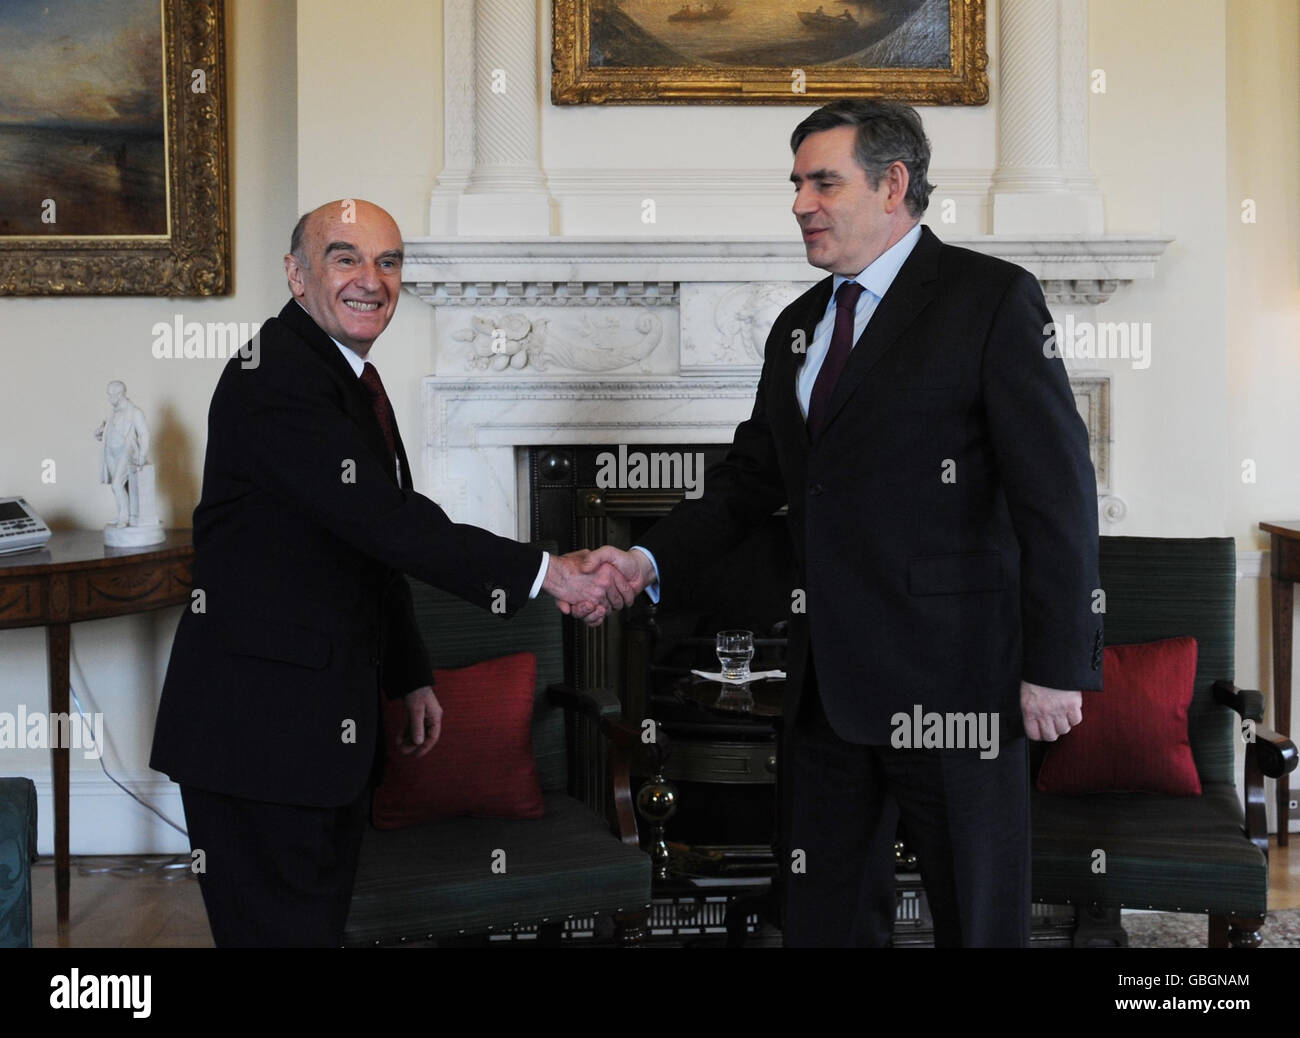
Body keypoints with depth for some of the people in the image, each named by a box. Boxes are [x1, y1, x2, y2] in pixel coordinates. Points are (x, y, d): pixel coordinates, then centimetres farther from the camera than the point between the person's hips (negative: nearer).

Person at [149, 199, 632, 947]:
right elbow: (382, 520, -26)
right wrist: (542, 572, -25)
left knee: (323, 917, 15)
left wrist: (411, 676, 23)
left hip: (331, 713, 10)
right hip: (260, 719, -10)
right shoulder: (272, 379, -17)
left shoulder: (354, 378, 15)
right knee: (283, 926, -5)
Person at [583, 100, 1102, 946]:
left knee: (980, 919, 4)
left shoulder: (992, 299, -6)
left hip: (951, 677, -7)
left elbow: (1058, 492, -10)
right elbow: (750, 481, 18)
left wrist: (1058, 665, -14)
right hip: (830, 677, 7)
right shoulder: (798, 327, 16)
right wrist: (651, 560, 1)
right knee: (824, 915, 14)